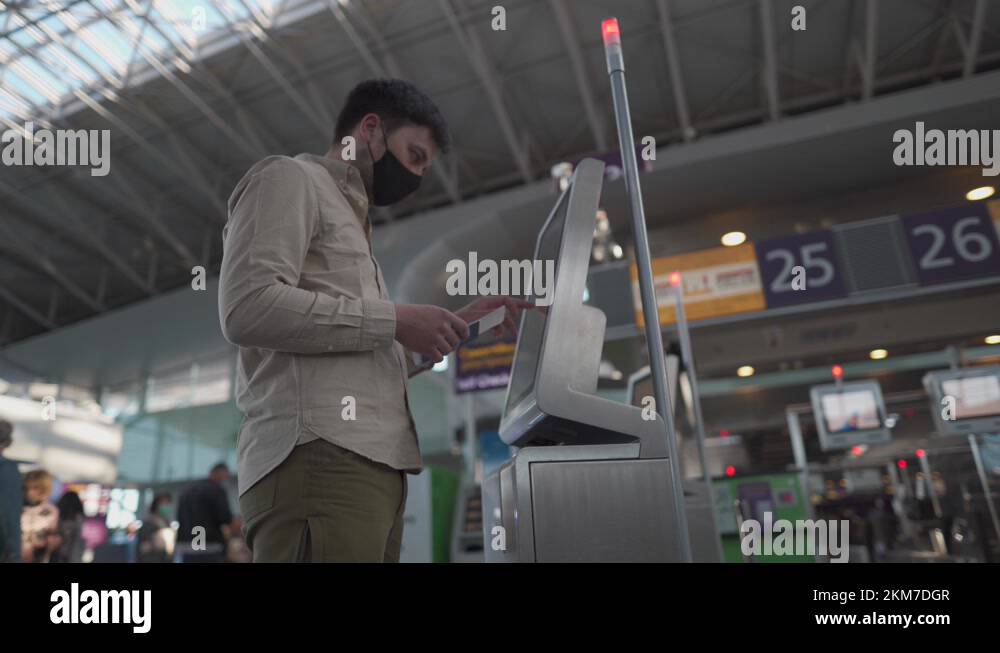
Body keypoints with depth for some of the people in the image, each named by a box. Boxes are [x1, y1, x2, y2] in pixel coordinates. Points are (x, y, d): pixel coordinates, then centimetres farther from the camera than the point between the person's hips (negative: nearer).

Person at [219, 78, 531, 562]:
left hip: (370, 465, 9)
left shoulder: (348, 218, 30)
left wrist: (458, 323, 19)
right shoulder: (289, 178, 5)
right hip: (321, 458, -9)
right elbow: (247, 308, -14)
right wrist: (395, 320, -10)